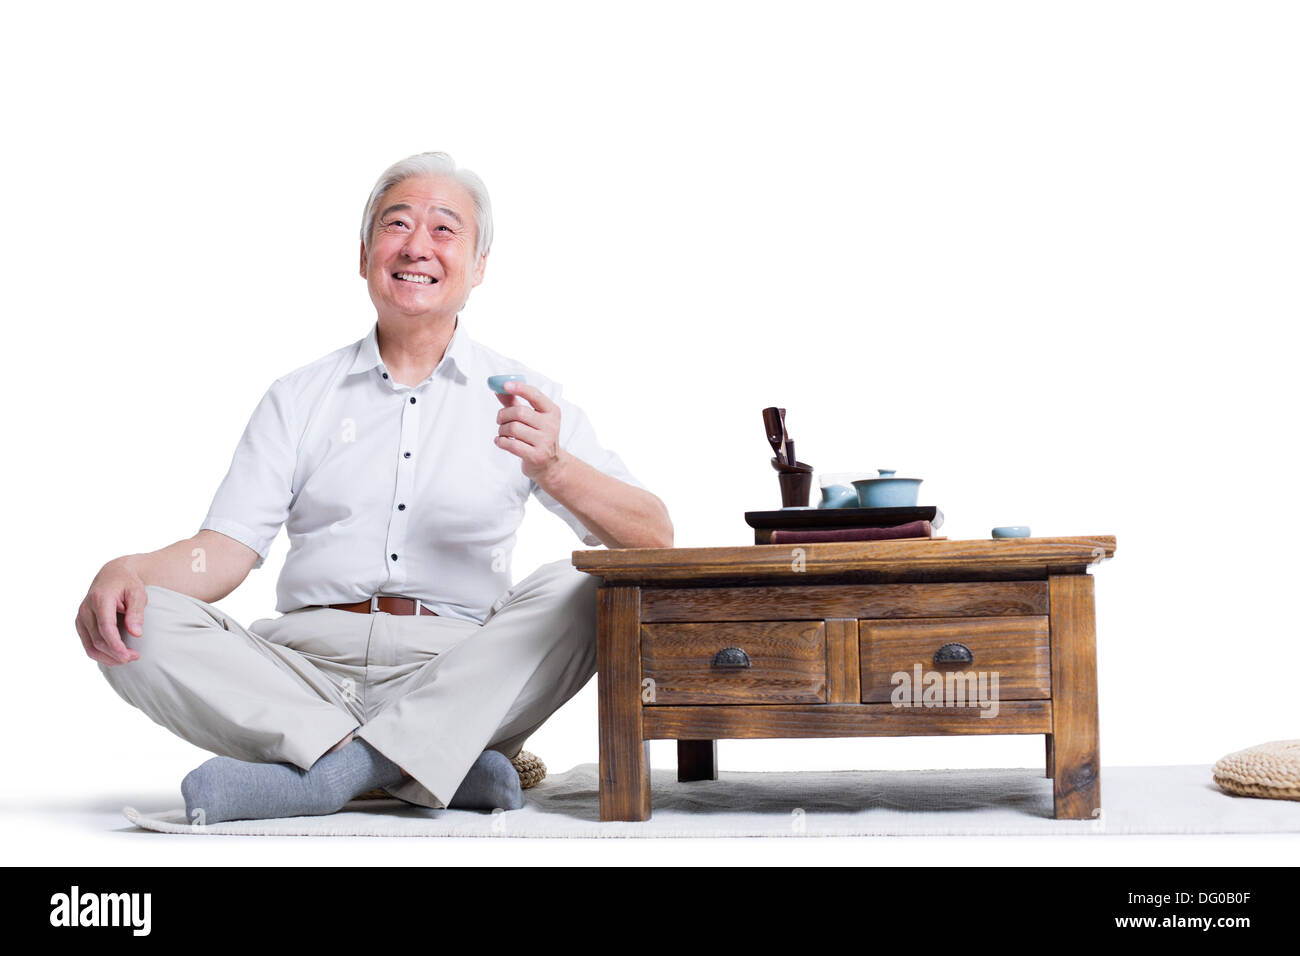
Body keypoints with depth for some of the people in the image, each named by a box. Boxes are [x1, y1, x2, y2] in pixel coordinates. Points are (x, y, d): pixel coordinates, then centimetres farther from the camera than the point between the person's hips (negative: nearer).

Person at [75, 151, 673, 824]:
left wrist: (554, 468, -15)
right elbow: (225, 551, 7)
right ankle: (444, 766, -29)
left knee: (576, 592, -28)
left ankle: (338, 766, -30)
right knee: (134, 625, -23)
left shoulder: (523, 398, 13)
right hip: (307, 661, 2)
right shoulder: (299, 397, 17)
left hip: (459, 673, -1)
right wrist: (128, 570, -15)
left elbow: (653, 540, 4)